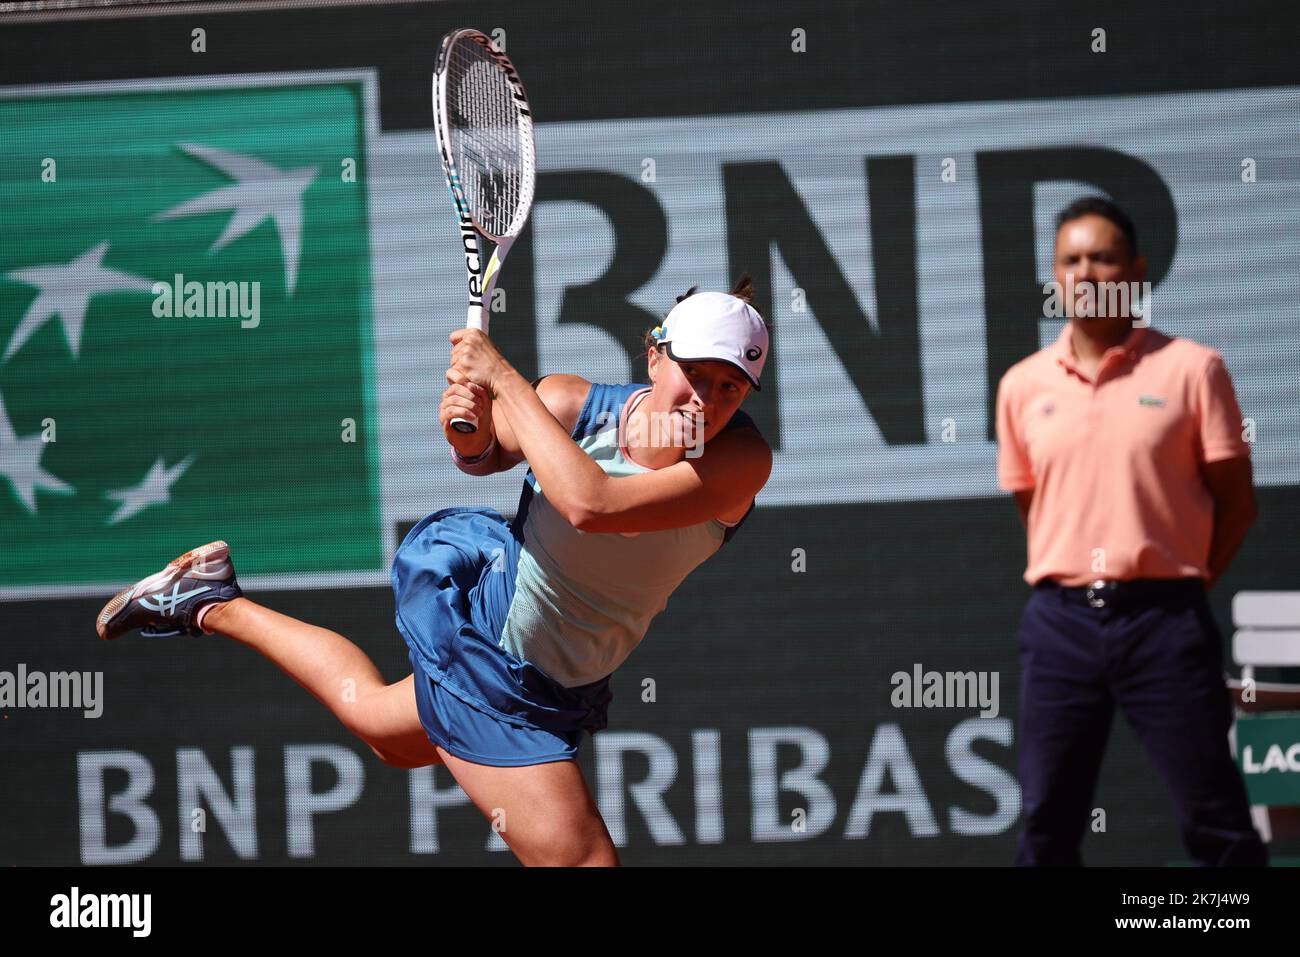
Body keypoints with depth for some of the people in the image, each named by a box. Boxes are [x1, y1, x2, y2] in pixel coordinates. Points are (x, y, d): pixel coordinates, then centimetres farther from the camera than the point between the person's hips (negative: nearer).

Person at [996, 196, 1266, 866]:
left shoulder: (1191, 369, -1)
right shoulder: (1023, 385, 8)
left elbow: (1236, 501, 2)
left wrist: (1178, 583, 1)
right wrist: (1073, 577, 10)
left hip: (1162, 616, -3)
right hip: (1060, 619, 3)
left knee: (1215, 821, -3)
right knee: (1047, 822, 6)